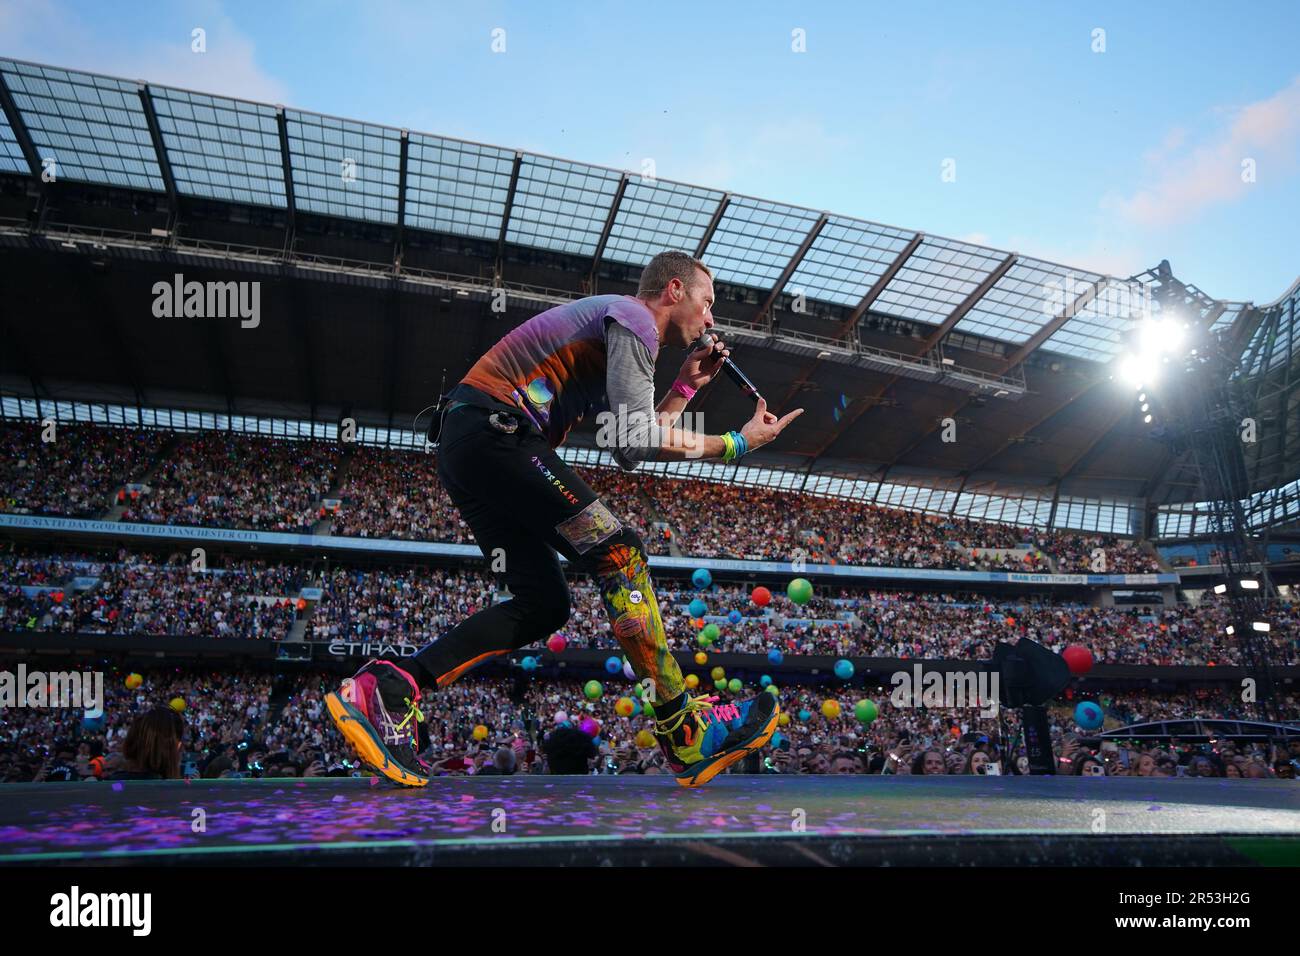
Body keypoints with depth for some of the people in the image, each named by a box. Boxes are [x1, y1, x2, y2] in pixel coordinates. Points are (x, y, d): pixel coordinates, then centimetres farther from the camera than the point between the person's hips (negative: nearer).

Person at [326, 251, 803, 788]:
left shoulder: (618, 337, 28)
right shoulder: (634, 318, -3)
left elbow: (631, 442, 24)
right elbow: (634, 444, -13)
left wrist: (685, 387, 23)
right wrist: (736, 444, -5)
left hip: (464, 451, 10)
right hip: (495, 432, -10)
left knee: (544, 604, 5)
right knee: (619, 553, -14)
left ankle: (386, 690, -1)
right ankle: (687, 736, -14)